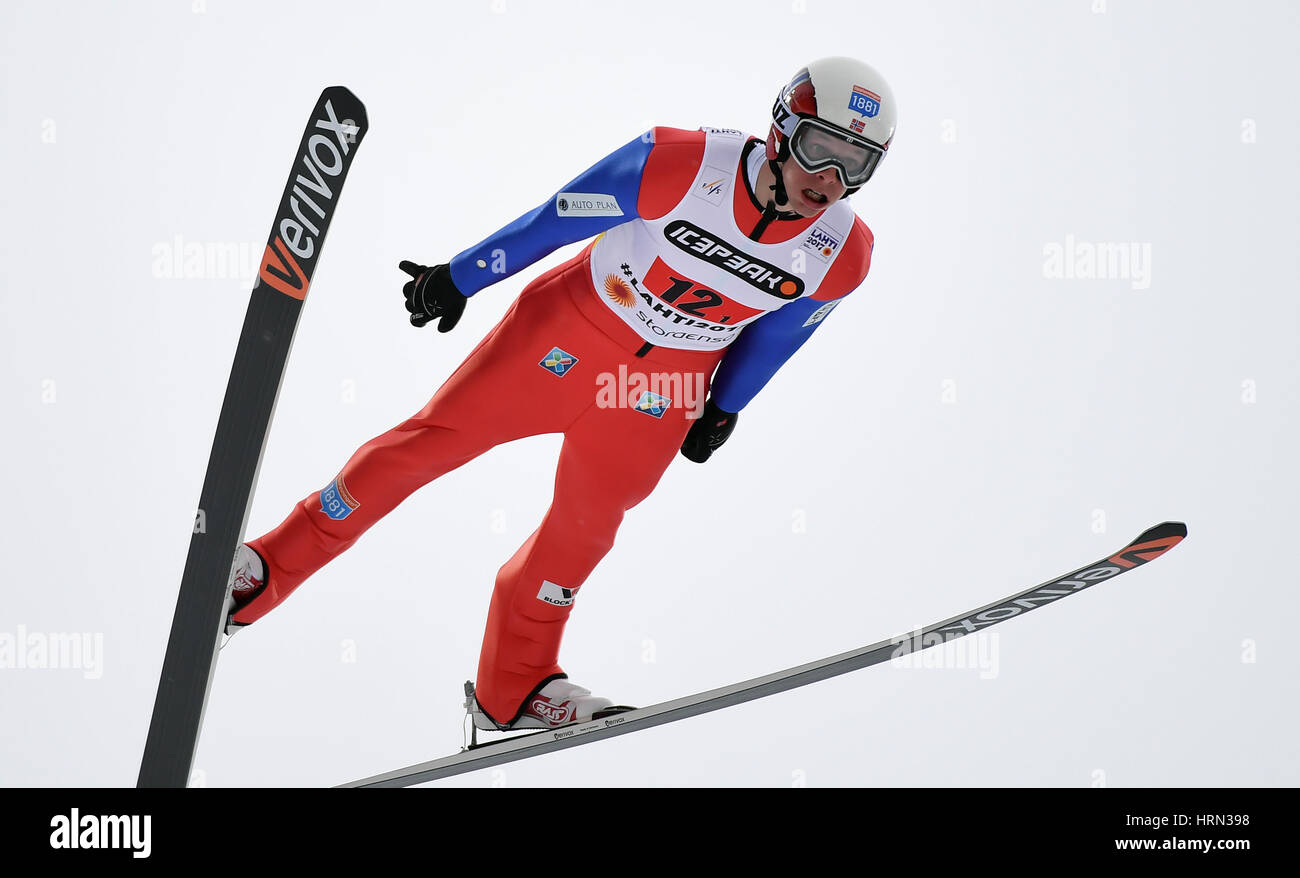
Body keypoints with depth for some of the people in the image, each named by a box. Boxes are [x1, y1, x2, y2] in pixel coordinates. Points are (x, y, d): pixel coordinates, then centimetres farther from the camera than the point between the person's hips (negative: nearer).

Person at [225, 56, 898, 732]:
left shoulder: (843, 255, -15)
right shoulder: (682, 165, -27)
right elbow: (557, 218, -14)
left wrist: (725, 410, 14)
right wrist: (459, 278, -5)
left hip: (667, 383, 3)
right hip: (576, 324, -3)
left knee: (588, 522, 4)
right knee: (433, 440, -2)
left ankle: (513, 685, 21)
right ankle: (271, 567, 10)